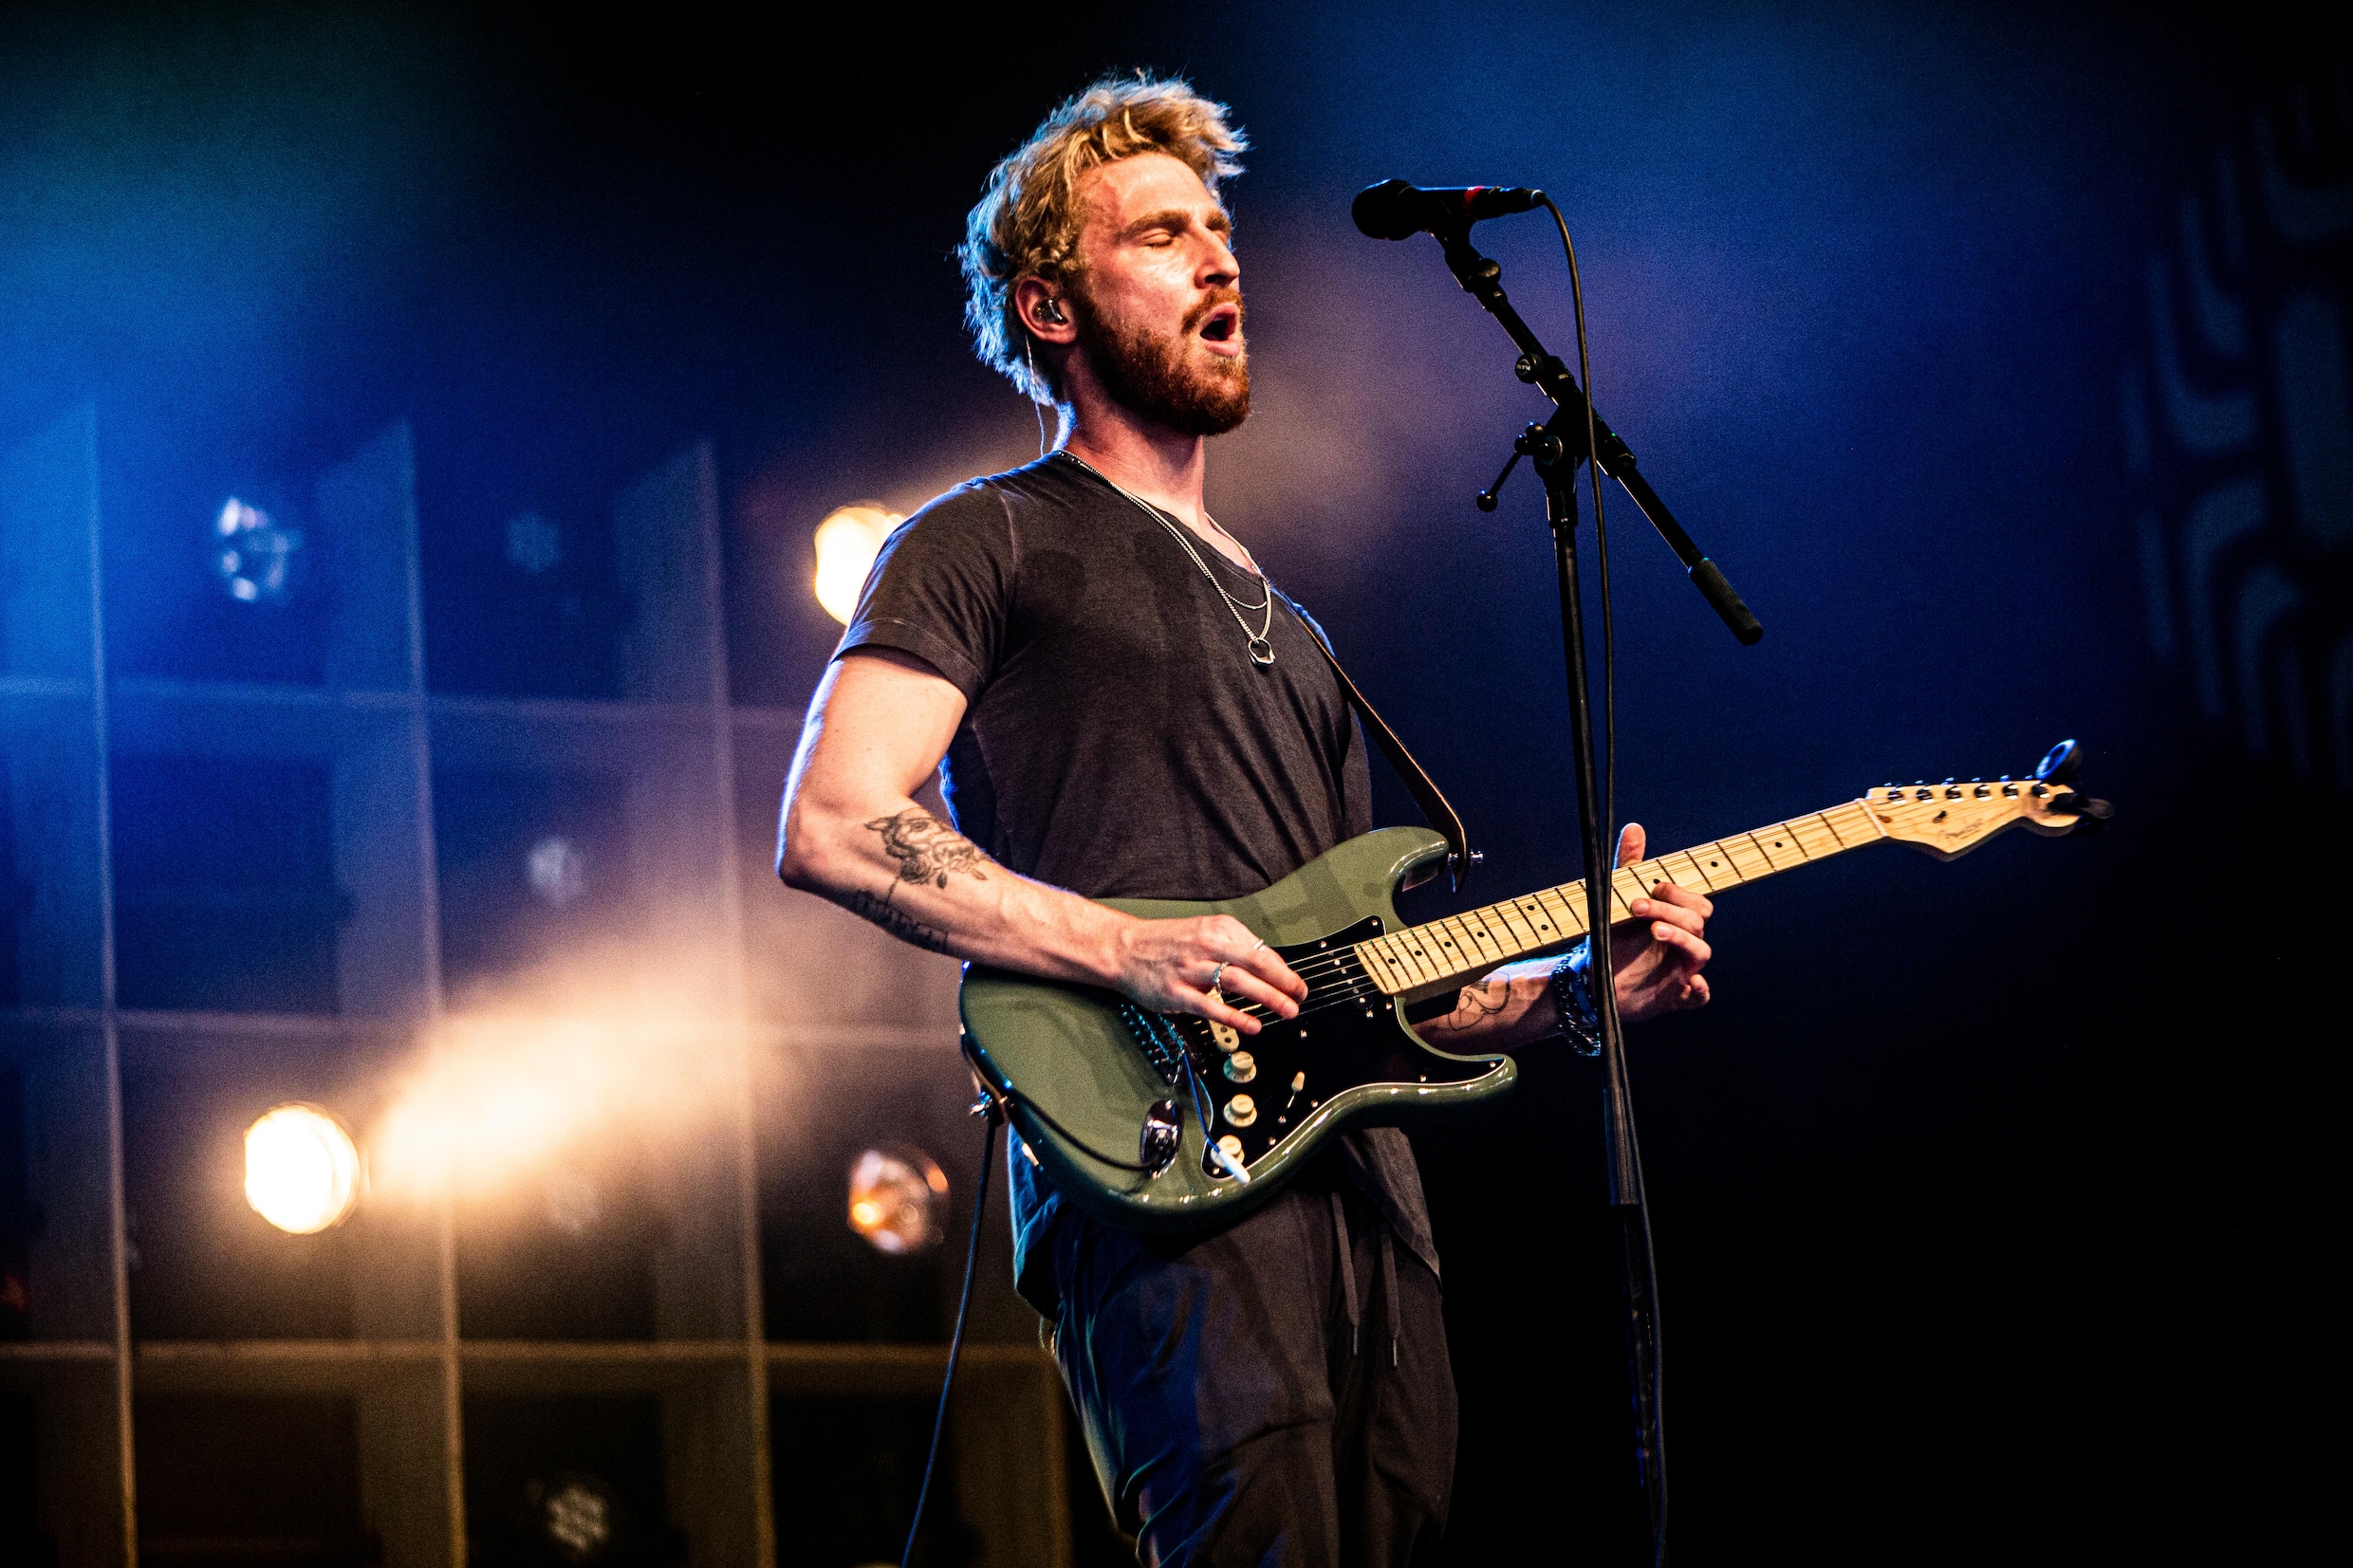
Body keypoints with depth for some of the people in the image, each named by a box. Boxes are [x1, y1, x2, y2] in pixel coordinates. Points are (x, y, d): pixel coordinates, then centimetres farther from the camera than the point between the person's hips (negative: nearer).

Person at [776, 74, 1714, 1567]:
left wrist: (1574, 985, 13)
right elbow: (830, 828, -6)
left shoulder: (1284, 629, 31)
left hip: (1368, 1190, 7)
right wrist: (1129, 950, -15)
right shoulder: (990, 544, 8)